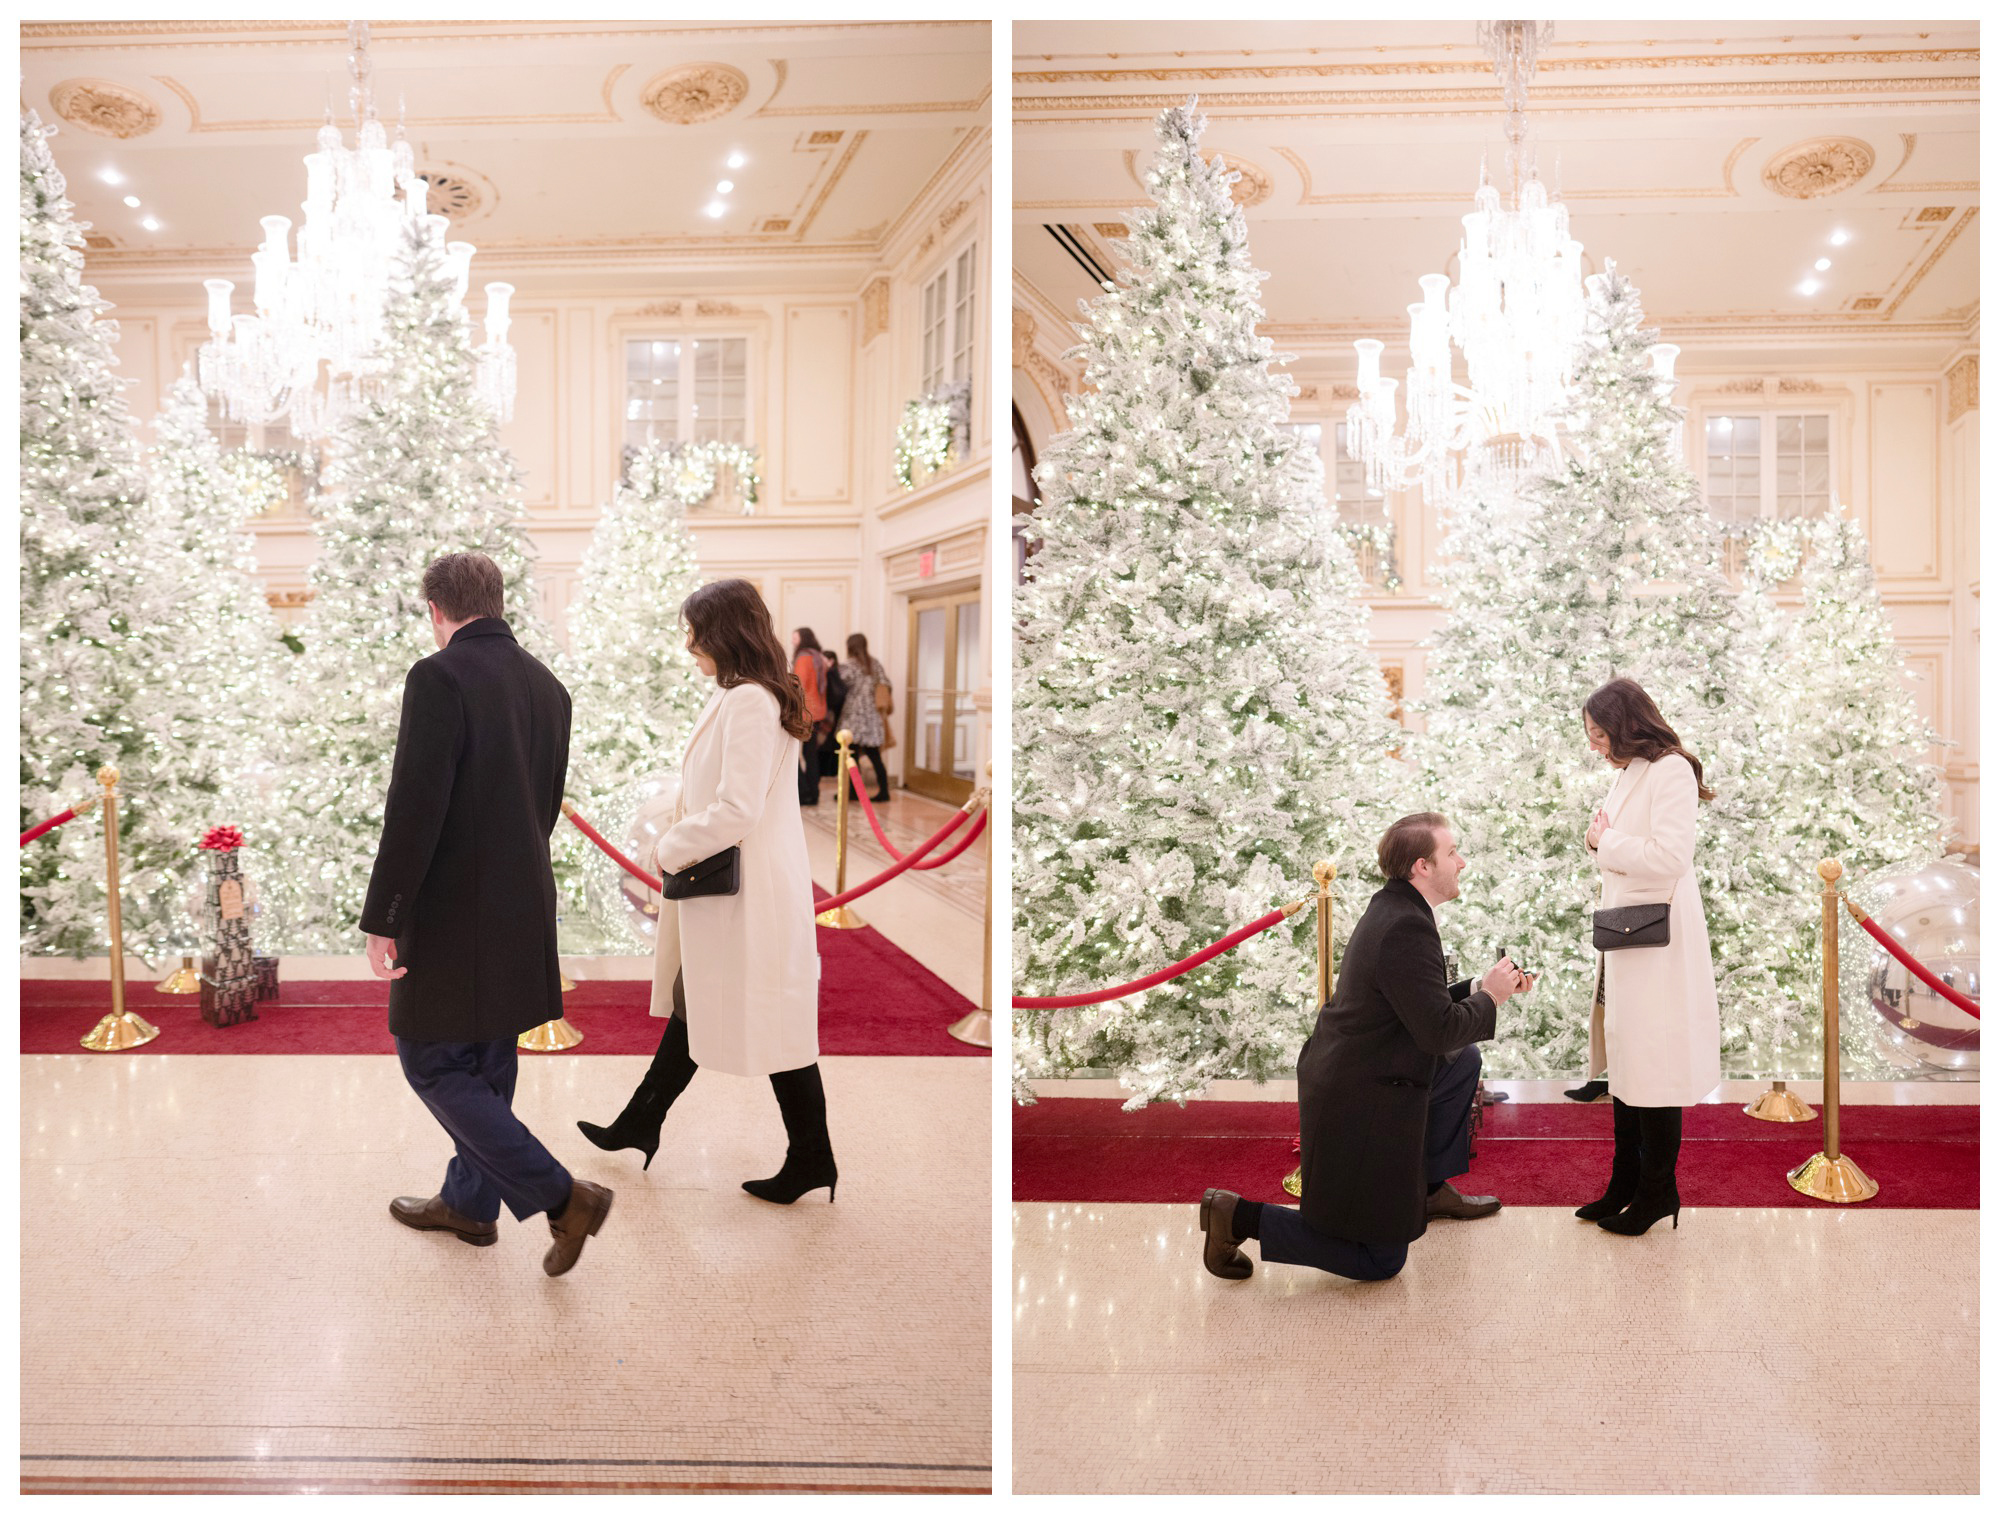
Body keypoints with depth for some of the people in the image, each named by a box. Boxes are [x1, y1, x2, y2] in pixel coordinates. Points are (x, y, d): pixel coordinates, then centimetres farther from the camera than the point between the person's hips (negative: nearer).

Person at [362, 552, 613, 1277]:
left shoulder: (438, 678, -16)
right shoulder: (547, 686, 8)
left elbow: (414, 809, -21)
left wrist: (382, 919, -15)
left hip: (452, 913, -8)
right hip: (523, 913, 8)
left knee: (433, 1065, 3)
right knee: (487, 1066, 19)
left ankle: (559, 1196, -3)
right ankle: (470, 1202, 34)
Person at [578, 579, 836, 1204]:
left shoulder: (748, 702, -21)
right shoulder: (755, 697, 10)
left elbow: (736, 811, -27)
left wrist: (672, 849, -12)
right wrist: (682, 842, 7)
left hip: (749, 894, -10)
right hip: (736, 886, 10)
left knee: (774, 1028, 2)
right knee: (693, 1006, 21)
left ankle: (811, 1161, 15)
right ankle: (639, 1126, 36)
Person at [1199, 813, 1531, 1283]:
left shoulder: (1392, 909, 7)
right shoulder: (1406, 928, -24)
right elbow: (1438, 1031, -22)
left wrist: (1479, 988, 10)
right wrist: (1489, 998, -6)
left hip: (1347, 1078, 10)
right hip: (1360, 1108, -10)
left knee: (1464, 1063, 25)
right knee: (1381, 1260, 2)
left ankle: (1430, 1190, 32)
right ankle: (1240, 1216, -1)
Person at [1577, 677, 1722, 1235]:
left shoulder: (1670, 770, -12)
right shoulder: (1630, 773, 16)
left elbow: (1670, 855, -22)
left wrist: (1604, 841, -10)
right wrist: (1600, 839, 1)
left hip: (1657, 937, -9)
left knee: (1652, 1065, -1)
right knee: (1623, 1060, 13)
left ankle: (1657, 1190, 11)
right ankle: (1626, 1184, 23)